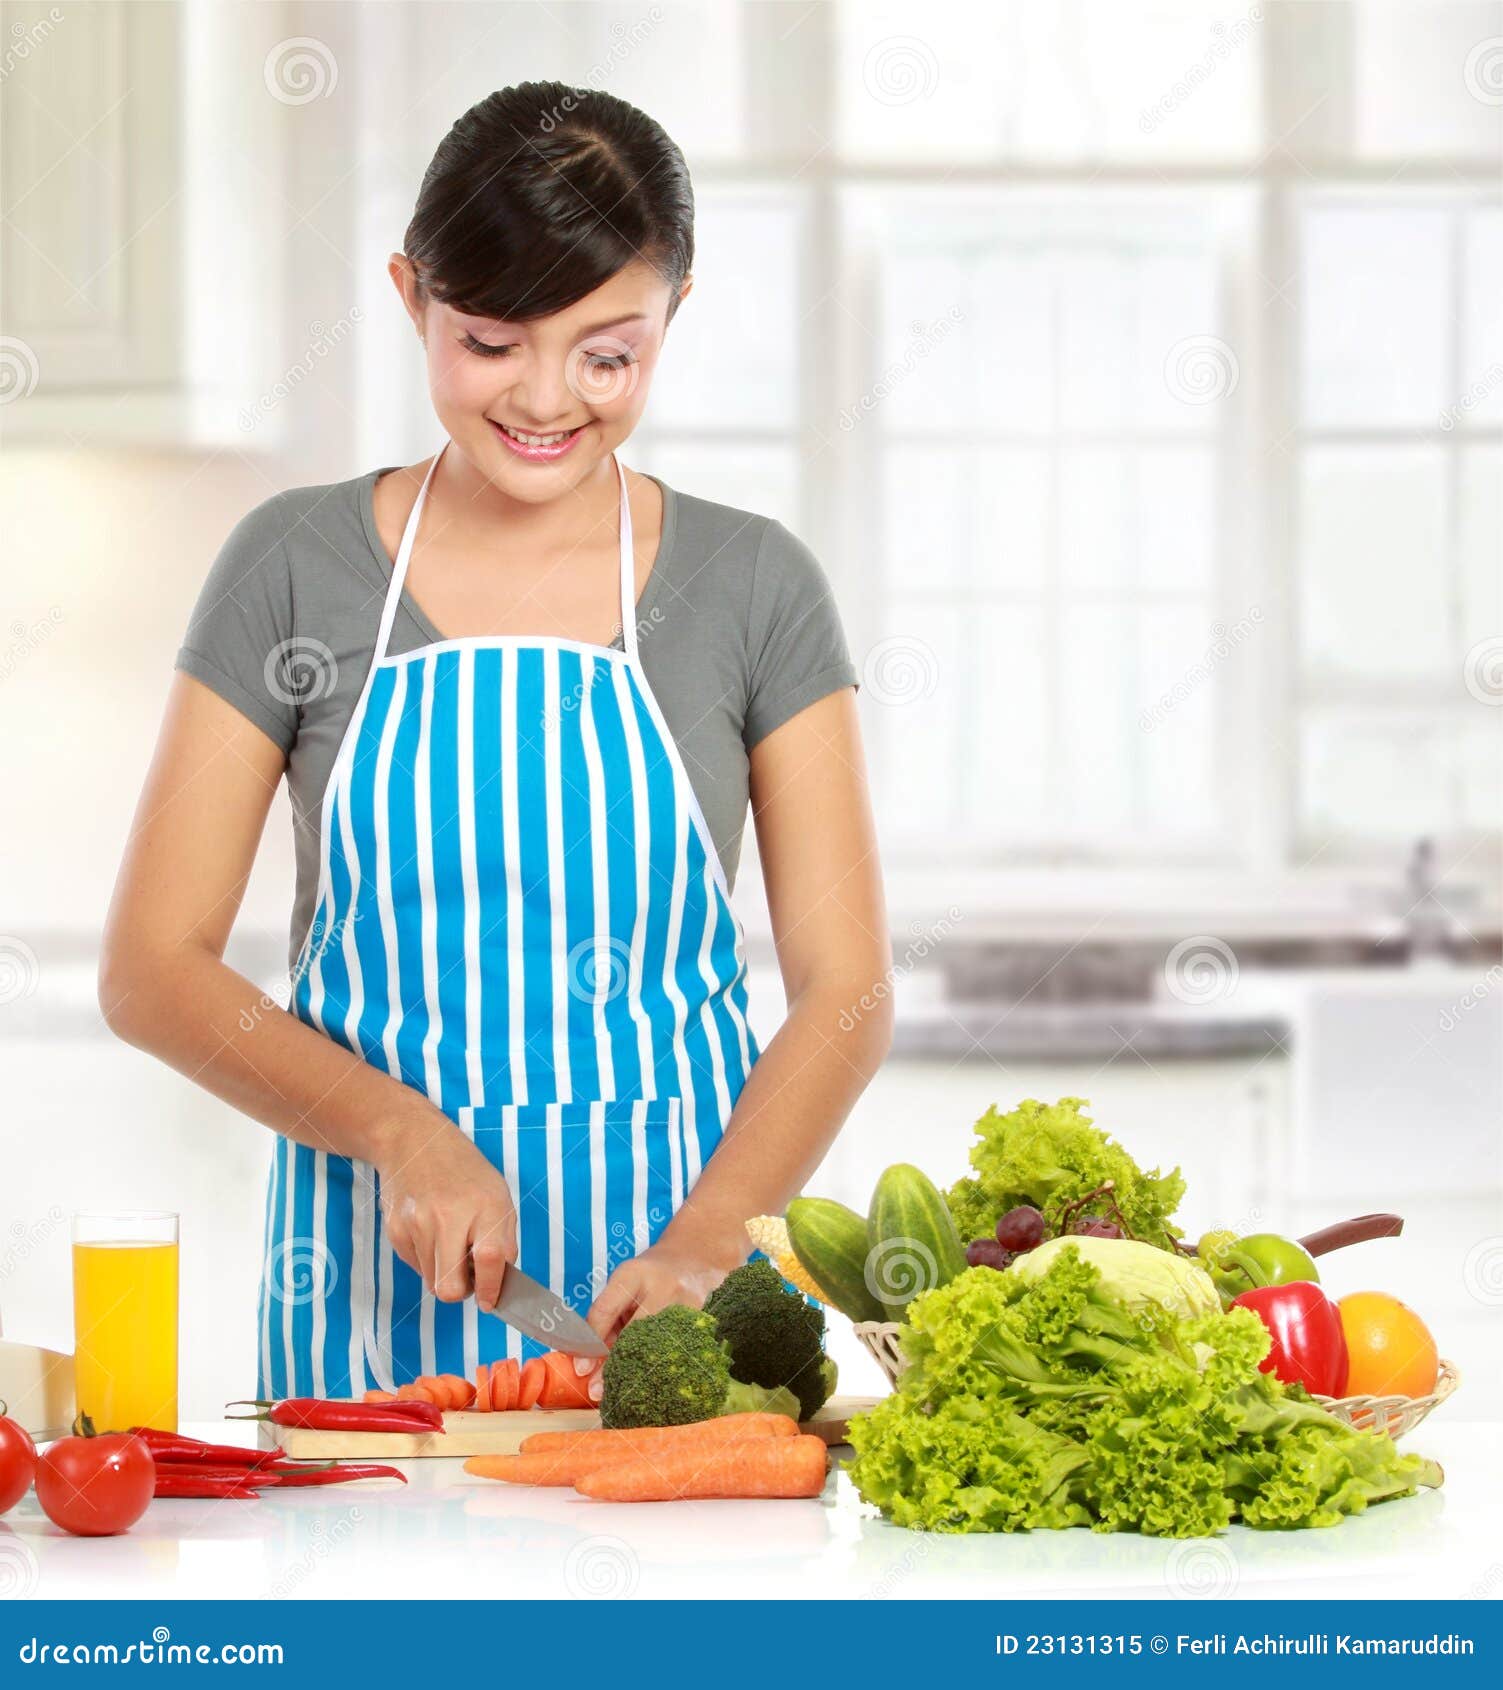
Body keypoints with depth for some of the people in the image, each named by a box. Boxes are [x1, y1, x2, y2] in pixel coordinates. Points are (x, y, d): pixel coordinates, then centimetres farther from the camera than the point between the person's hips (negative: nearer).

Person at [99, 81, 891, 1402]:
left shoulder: (751, 586, 2)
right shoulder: (297, 566, 1)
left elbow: (846, 990, -1)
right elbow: (152, 968, -1)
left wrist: (702, 1246, -16)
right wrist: (401, 1131, -15)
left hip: (673, 1292, 0)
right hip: (377, 1279, 0)